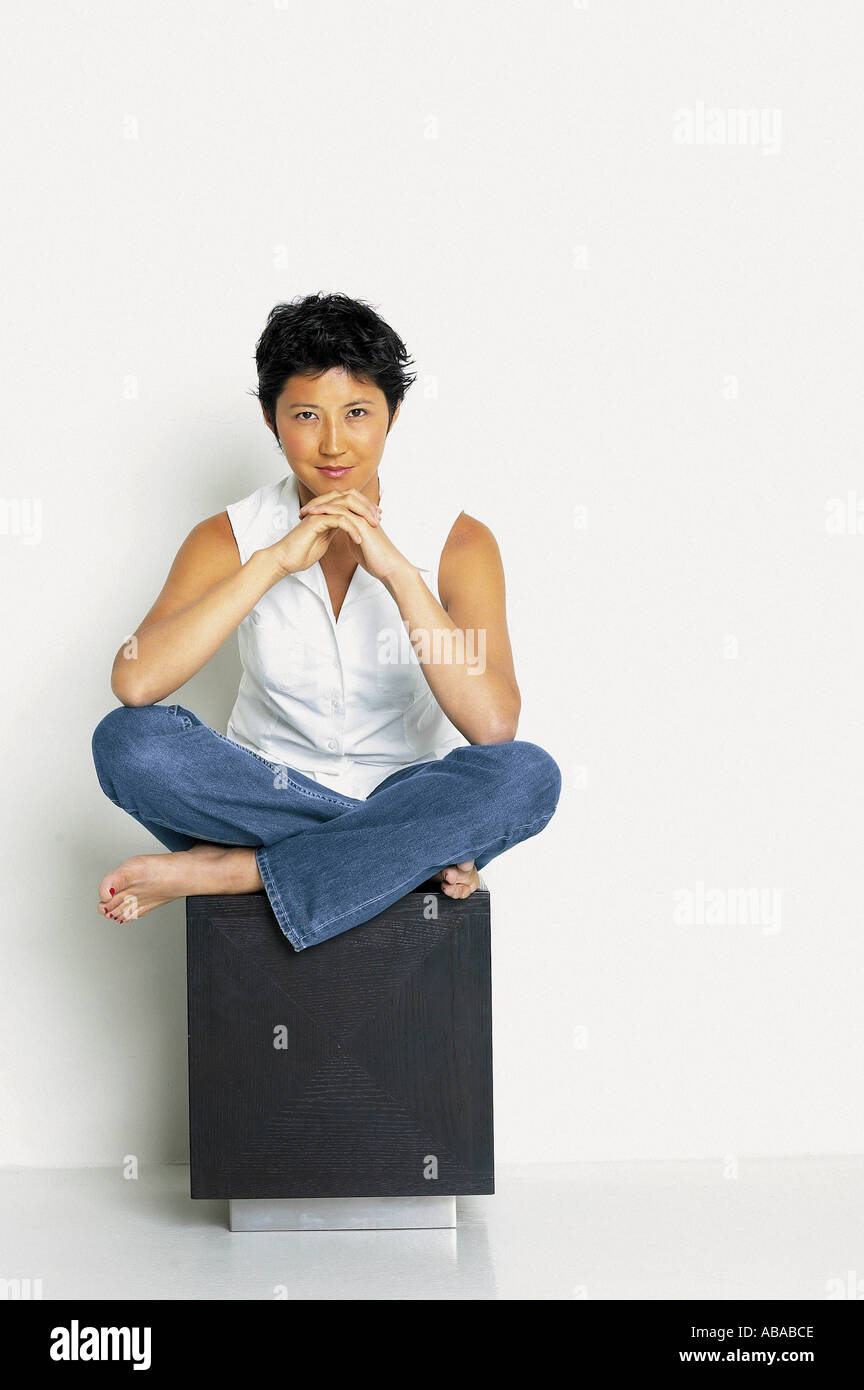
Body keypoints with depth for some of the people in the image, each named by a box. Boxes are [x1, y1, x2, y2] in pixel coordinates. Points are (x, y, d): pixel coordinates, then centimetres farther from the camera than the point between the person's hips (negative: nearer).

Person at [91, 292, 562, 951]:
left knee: (528, 774, -31)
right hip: (269, 794, 1)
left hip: (407, 792, 0)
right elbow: (134, 682, -22)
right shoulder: (230, 539, -4)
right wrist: (275, 561, -25)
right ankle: (412, 854, -20)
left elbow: (494, 726, -23)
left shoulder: (457, 541, -8)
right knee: (126, 739, -27)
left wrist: (398, 570, -28)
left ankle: (229, 871, -24)